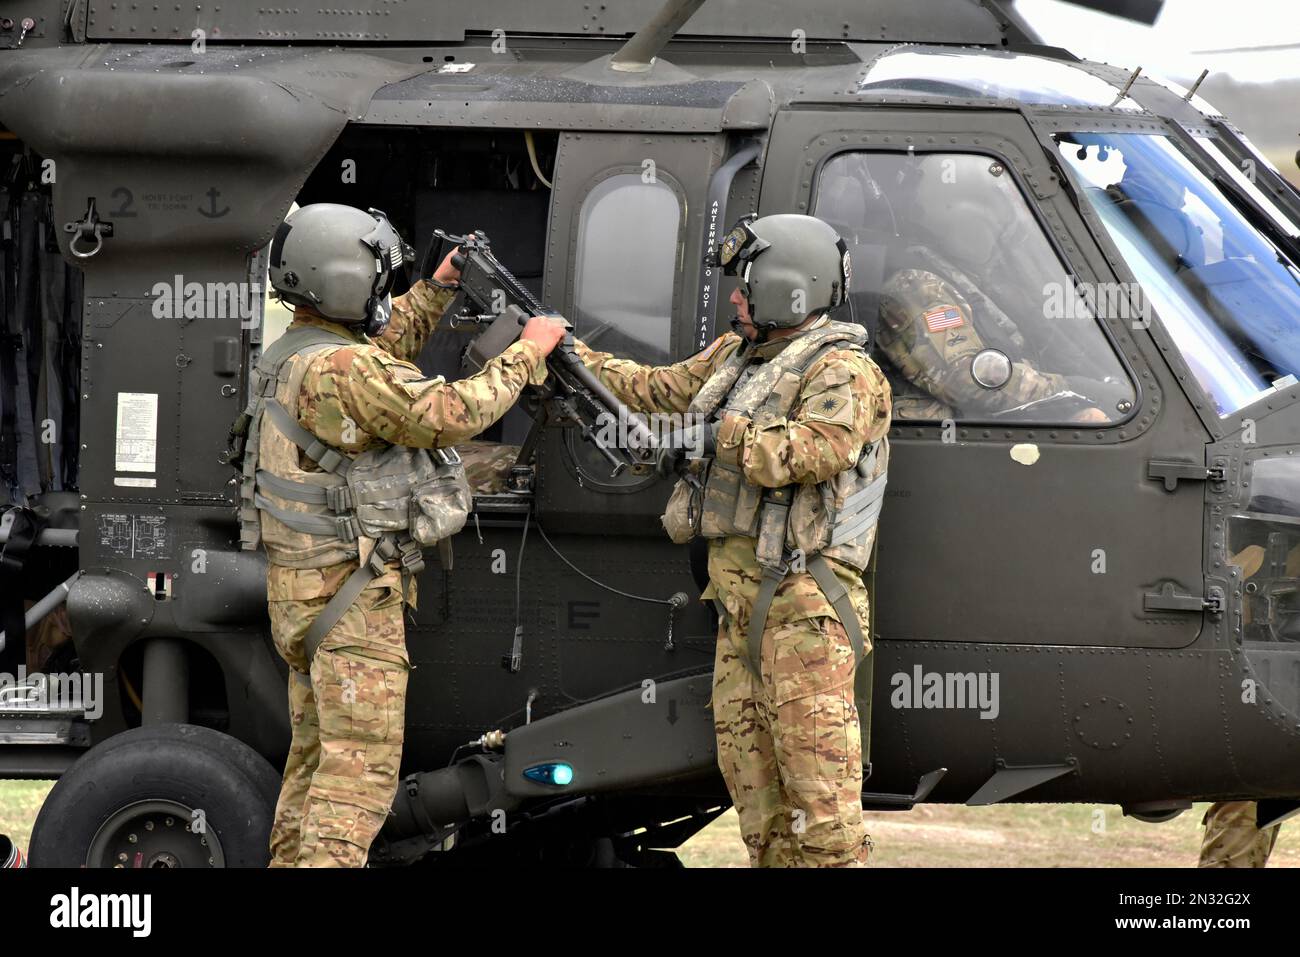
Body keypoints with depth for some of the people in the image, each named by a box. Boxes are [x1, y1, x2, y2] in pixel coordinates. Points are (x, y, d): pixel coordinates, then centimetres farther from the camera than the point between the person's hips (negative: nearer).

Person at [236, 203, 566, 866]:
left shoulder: (289, 356, 10)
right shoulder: (341, 369, -21)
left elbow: (384, 345, 31)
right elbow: (450, 414, -22)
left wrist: (436, 289, 28)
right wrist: (528, 353, -11)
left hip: (299, 587, 10)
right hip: (349, 597, -10)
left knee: (317, 753, 17)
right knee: (360, 766, -11)